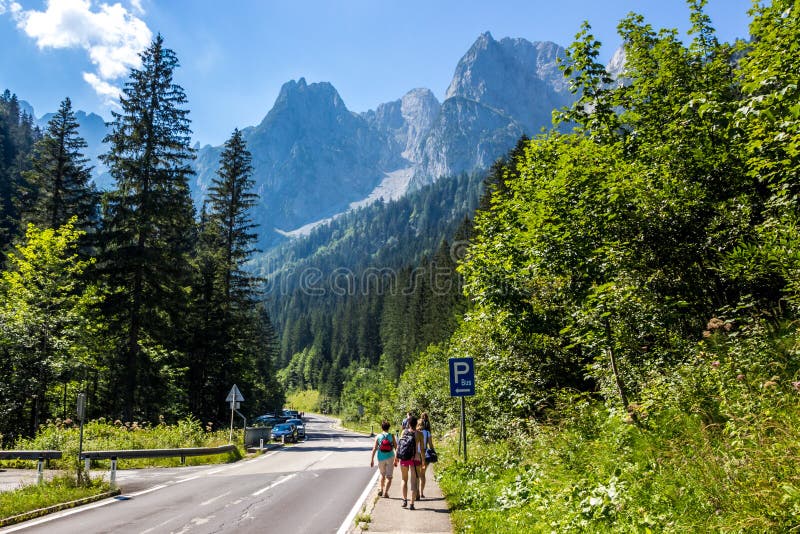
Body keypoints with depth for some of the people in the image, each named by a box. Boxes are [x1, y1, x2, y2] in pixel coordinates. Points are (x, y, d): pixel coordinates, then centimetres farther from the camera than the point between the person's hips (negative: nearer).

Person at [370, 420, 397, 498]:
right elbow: (396, 447, 0)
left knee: (382, 474, 22)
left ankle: (381, 490, 31)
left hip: (381, 458, 2)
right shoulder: (391, 436, -2)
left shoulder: (378, 437, -1)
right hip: (390, 457, -1)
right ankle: (385, 492, -7)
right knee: (389, 476, 3)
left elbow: (374, 449, -5)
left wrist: (372, 459, 0)